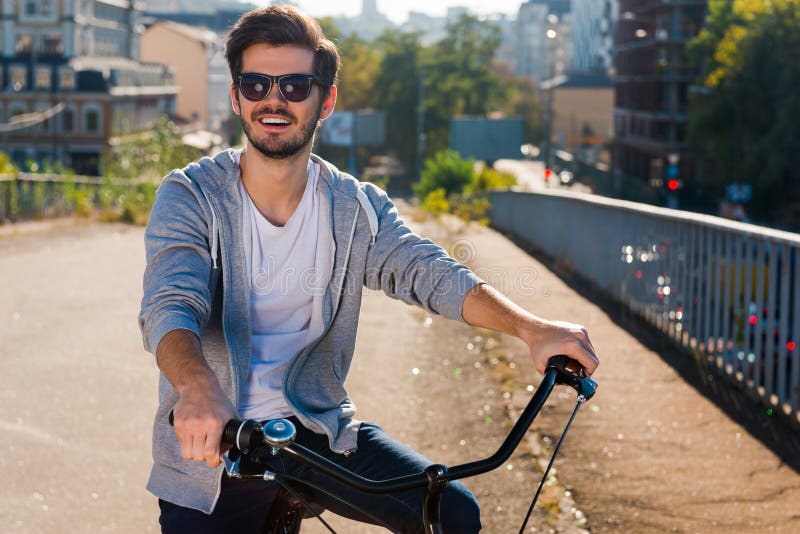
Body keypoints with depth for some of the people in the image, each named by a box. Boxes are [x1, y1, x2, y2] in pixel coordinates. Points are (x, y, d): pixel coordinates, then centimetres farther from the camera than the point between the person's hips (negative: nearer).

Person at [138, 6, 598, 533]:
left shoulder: (357, 208, 0)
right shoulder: (189, 197, -9)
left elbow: (432, 273, -14)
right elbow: (170, 306, -24)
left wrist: (530, 327, -33)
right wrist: (198, 387, -47)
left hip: (317, 429, 2)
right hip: (211, 449, -2)